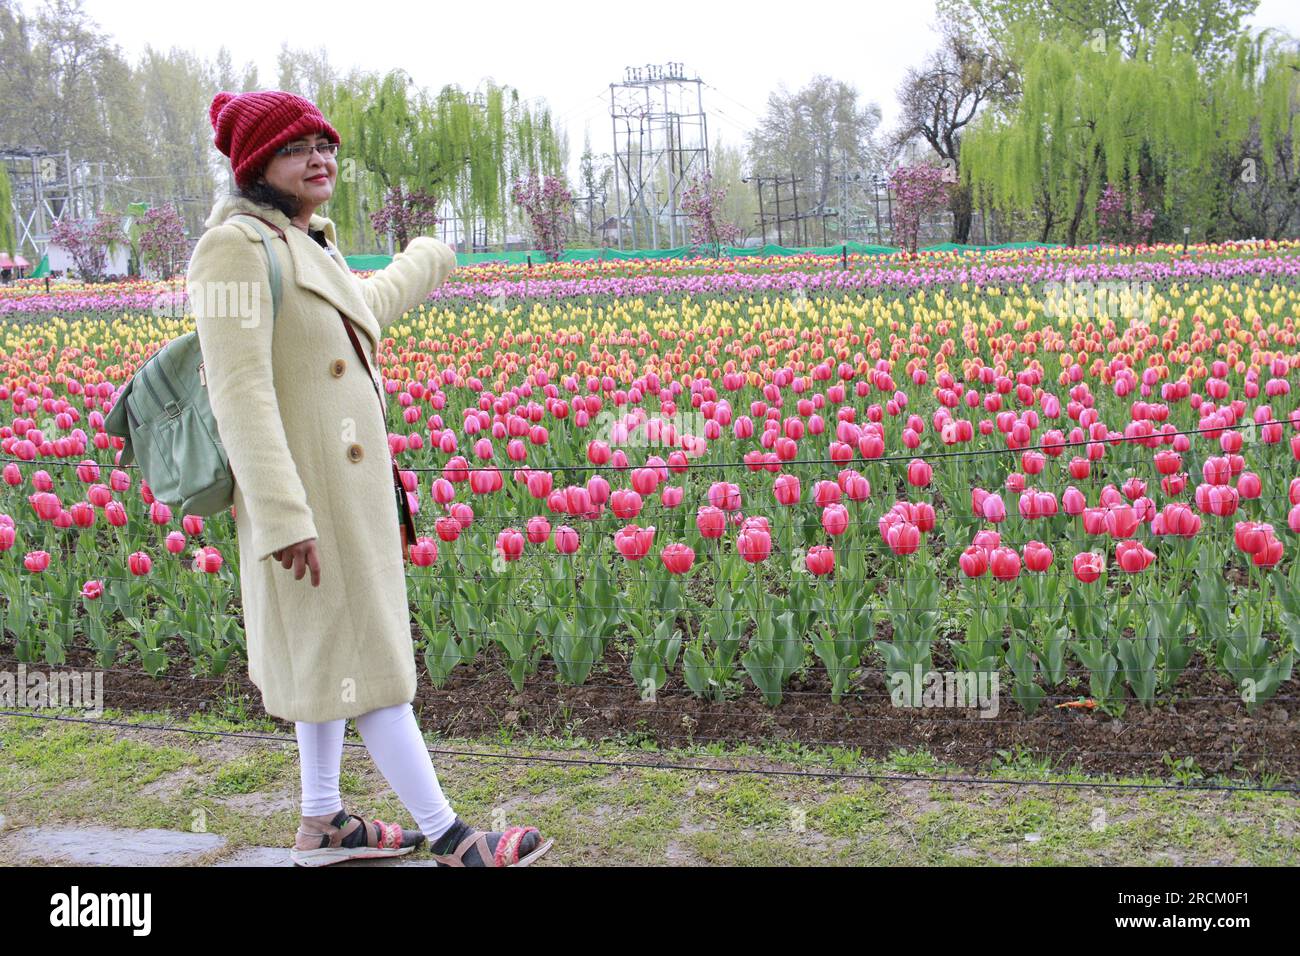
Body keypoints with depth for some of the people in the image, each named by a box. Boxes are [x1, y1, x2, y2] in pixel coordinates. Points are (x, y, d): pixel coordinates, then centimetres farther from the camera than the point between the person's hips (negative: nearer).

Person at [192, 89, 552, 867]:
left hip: (348, 483, 10)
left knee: (336, 649, 15)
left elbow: (363, 310, 35)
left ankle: (323, 824, 27)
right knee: (365, 654, -3)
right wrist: (284, 518, -29)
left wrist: (428, 259, 52)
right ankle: (448, 836, 4)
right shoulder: (237, 247, -17)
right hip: (307, 487, -10)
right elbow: (240, 389, -24)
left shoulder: (311, 246, 12)